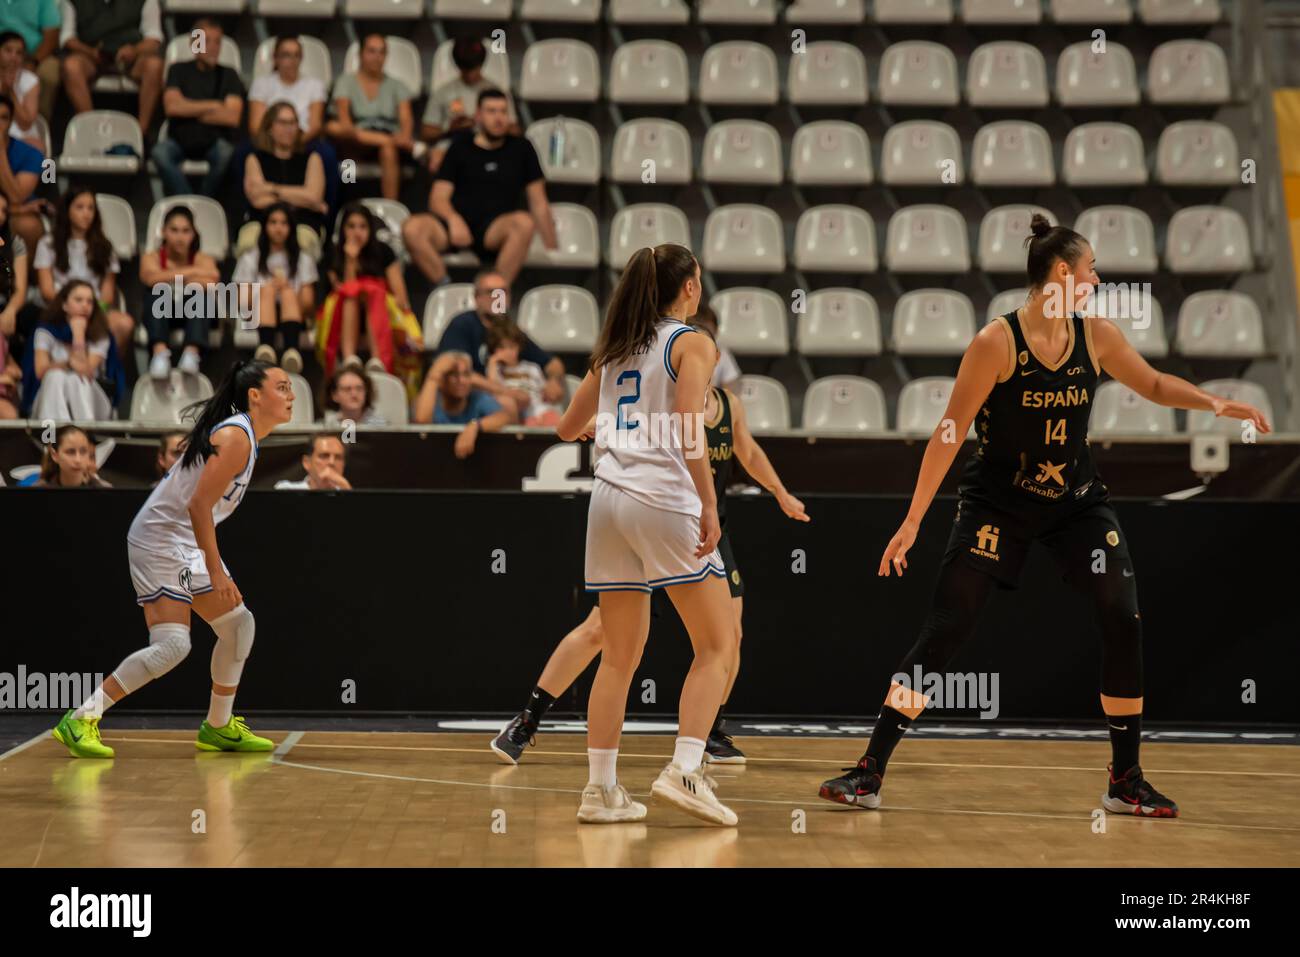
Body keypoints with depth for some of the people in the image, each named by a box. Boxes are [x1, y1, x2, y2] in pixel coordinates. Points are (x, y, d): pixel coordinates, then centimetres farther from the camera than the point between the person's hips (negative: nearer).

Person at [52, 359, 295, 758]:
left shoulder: (244, 433, 12)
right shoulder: (236, 437, -18)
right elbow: (198, 504, -25)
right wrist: (216, 572, -24)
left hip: (188, 545, 11)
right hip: (160, 542, -11)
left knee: (238, 624, 14)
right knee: (172, 644, -19)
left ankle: (218, 726, 25)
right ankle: (80, 720, -14)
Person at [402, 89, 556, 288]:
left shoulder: (521, 148, 13)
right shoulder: (460, 147, 13)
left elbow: (539, 204, 14)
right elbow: (438, 198, 6)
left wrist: (552, 248, 8)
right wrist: (453, 218, -16)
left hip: (494, 233, 0)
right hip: (458, 226, 0)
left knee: (524, 223, -35)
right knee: (412, 228, -30)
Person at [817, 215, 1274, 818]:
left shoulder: (1097, 337, -2)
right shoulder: (997, 342, -17)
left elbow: (1154, 385, 14)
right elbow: (949, 434, -15)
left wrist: (1213, 403, -4)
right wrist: (913, 521, -15)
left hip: (1076, 501, 5)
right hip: (996, 504, -5)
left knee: (1123, 622, -7)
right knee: (945, 631, -12)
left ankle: (1126, 780, 7)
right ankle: (869, 772, -7)